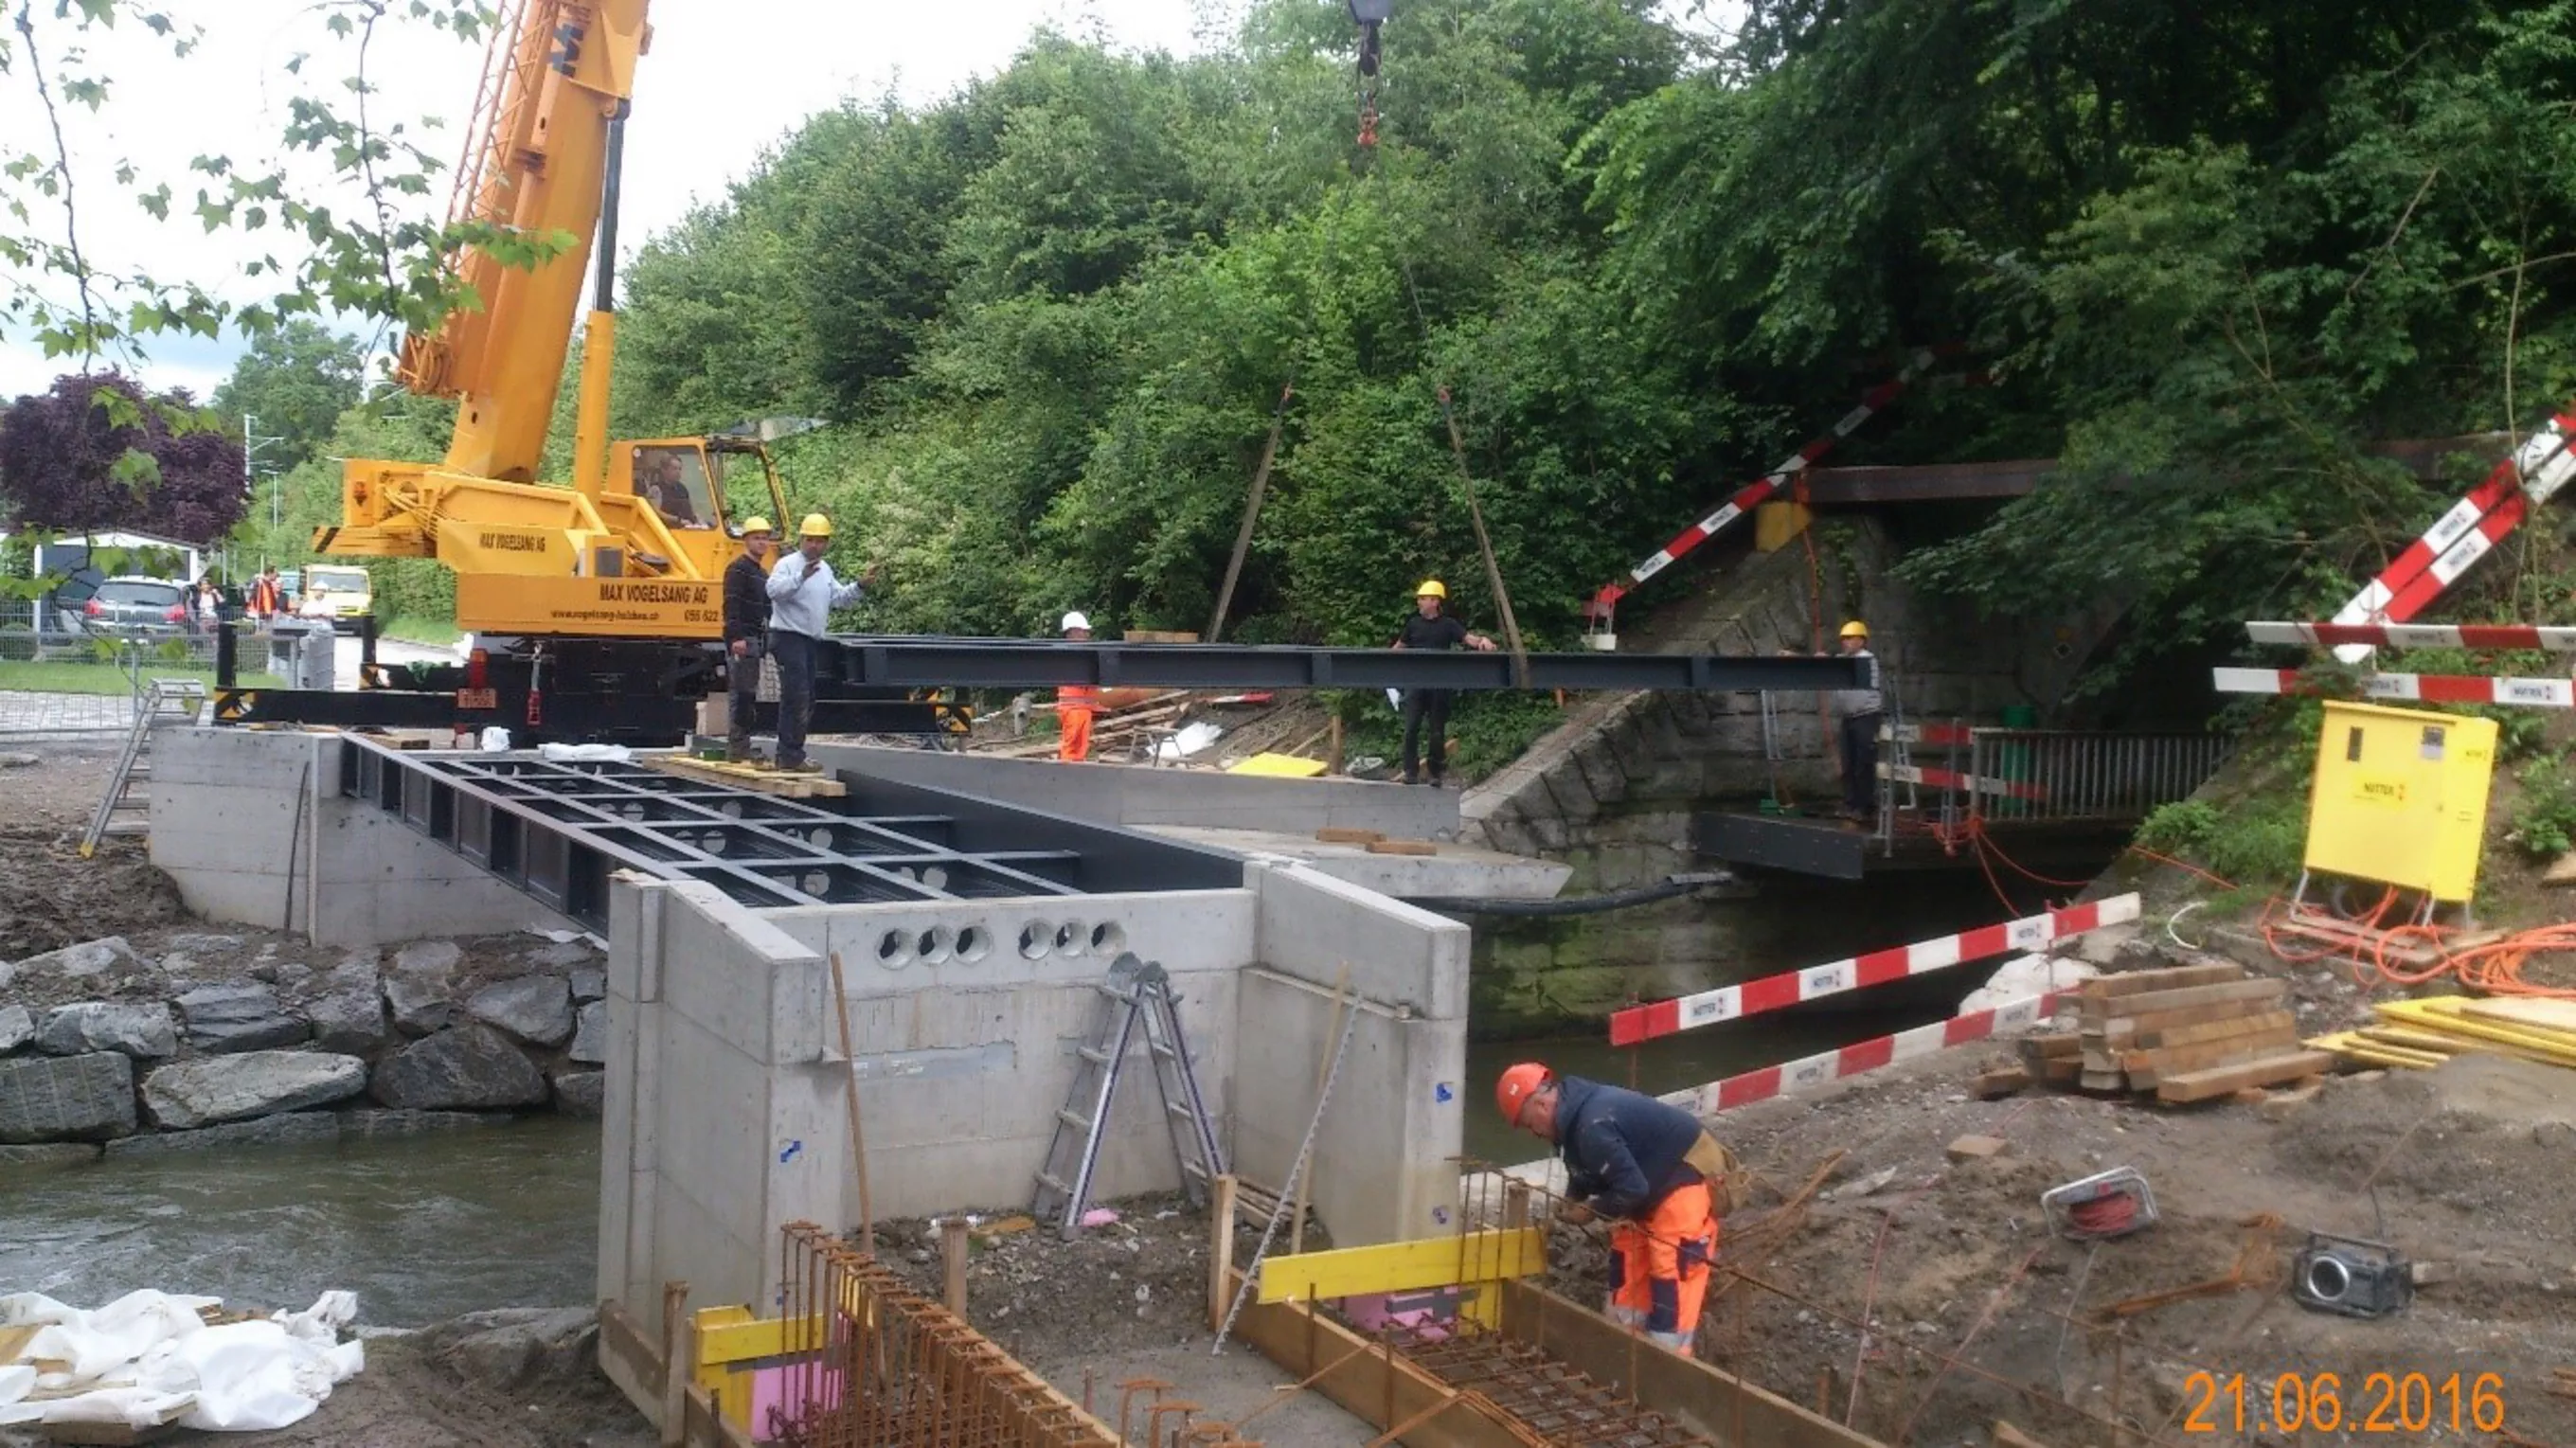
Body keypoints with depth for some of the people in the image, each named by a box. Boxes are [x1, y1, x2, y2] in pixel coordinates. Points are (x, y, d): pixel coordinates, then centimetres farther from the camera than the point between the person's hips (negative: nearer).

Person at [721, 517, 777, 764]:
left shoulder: (763, 573, 21)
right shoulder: (738, 569, -7)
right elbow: (732, 605, -17)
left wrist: (766, 641, 23)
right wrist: (737, 637, -26)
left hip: (758, 640, 9)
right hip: (742, 641, -9)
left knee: (748, 697, 11)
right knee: (742, 695, -11)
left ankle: (741, 750, 15)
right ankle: (737, 752, -11)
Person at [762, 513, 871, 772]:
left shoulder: (825, 570, 17)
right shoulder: (788, 564, -10)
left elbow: (839, 598, 25)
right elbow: (774, 590, -27)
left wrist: (859, 586, 10)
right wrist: (801, 577, -39)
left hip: (811, 641, 9)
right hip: (789, 637, -9)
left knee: (805, 701, 13)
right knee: (796, 697, -13)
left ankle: (787, 754, 22)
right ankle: (791, 756, -13)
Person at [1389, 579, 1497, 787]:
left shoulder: (1448, 625, 0)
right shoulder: (1413, 623, 7)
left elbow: (1468, 638, -12)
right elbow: (1399, 647, 18)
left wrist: (1482, 641, -33)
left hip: (1440, 685, -1)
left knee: (1437, 731, 6)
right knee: (1411, 728, -6)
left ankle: (1436, 773, 17)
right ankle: (1410, 771, -1)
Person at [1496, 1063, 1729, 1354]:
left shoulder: (1593, 1126, -31)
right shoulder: (1578, 1109, 1)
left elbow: (1632, 1188, -29)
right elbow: (1585, 1170, 16)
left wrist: (1591, 1210, -14)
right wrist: (1572, 1202, -2)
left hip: (1687, 1177, -11)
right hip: (1655, 1180, 11)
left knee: (1672, 1272, -11)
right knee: (1627, 1257, 15)